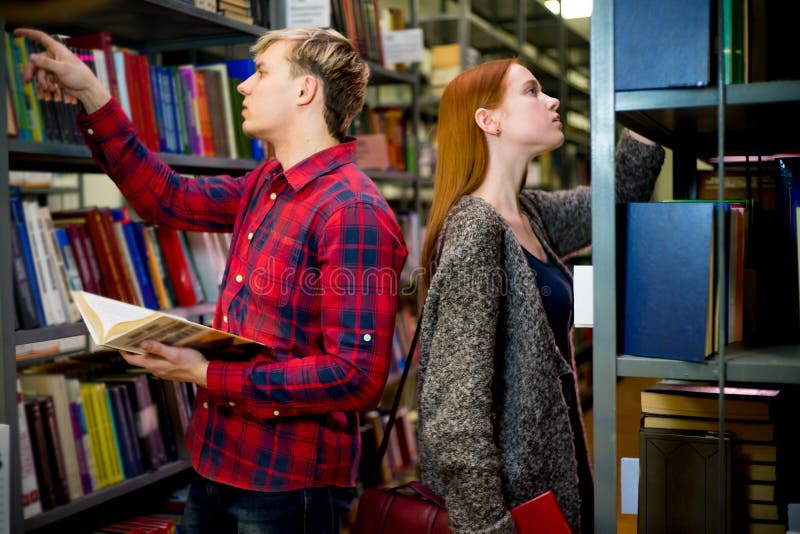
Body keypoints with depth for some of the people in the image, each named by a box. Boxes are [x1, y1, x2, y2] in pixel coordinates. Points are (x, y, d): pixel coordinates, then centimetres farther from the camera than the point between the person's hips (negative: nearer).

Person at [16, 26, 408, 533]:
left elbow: (358, 378, -26)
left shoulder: (352, 211, -22)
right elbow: (170, 198, 18)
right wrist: (90, 92, 14)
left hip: (288, 487, -8)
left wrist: (207, 375, -24)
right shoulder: (266, 185, 5)